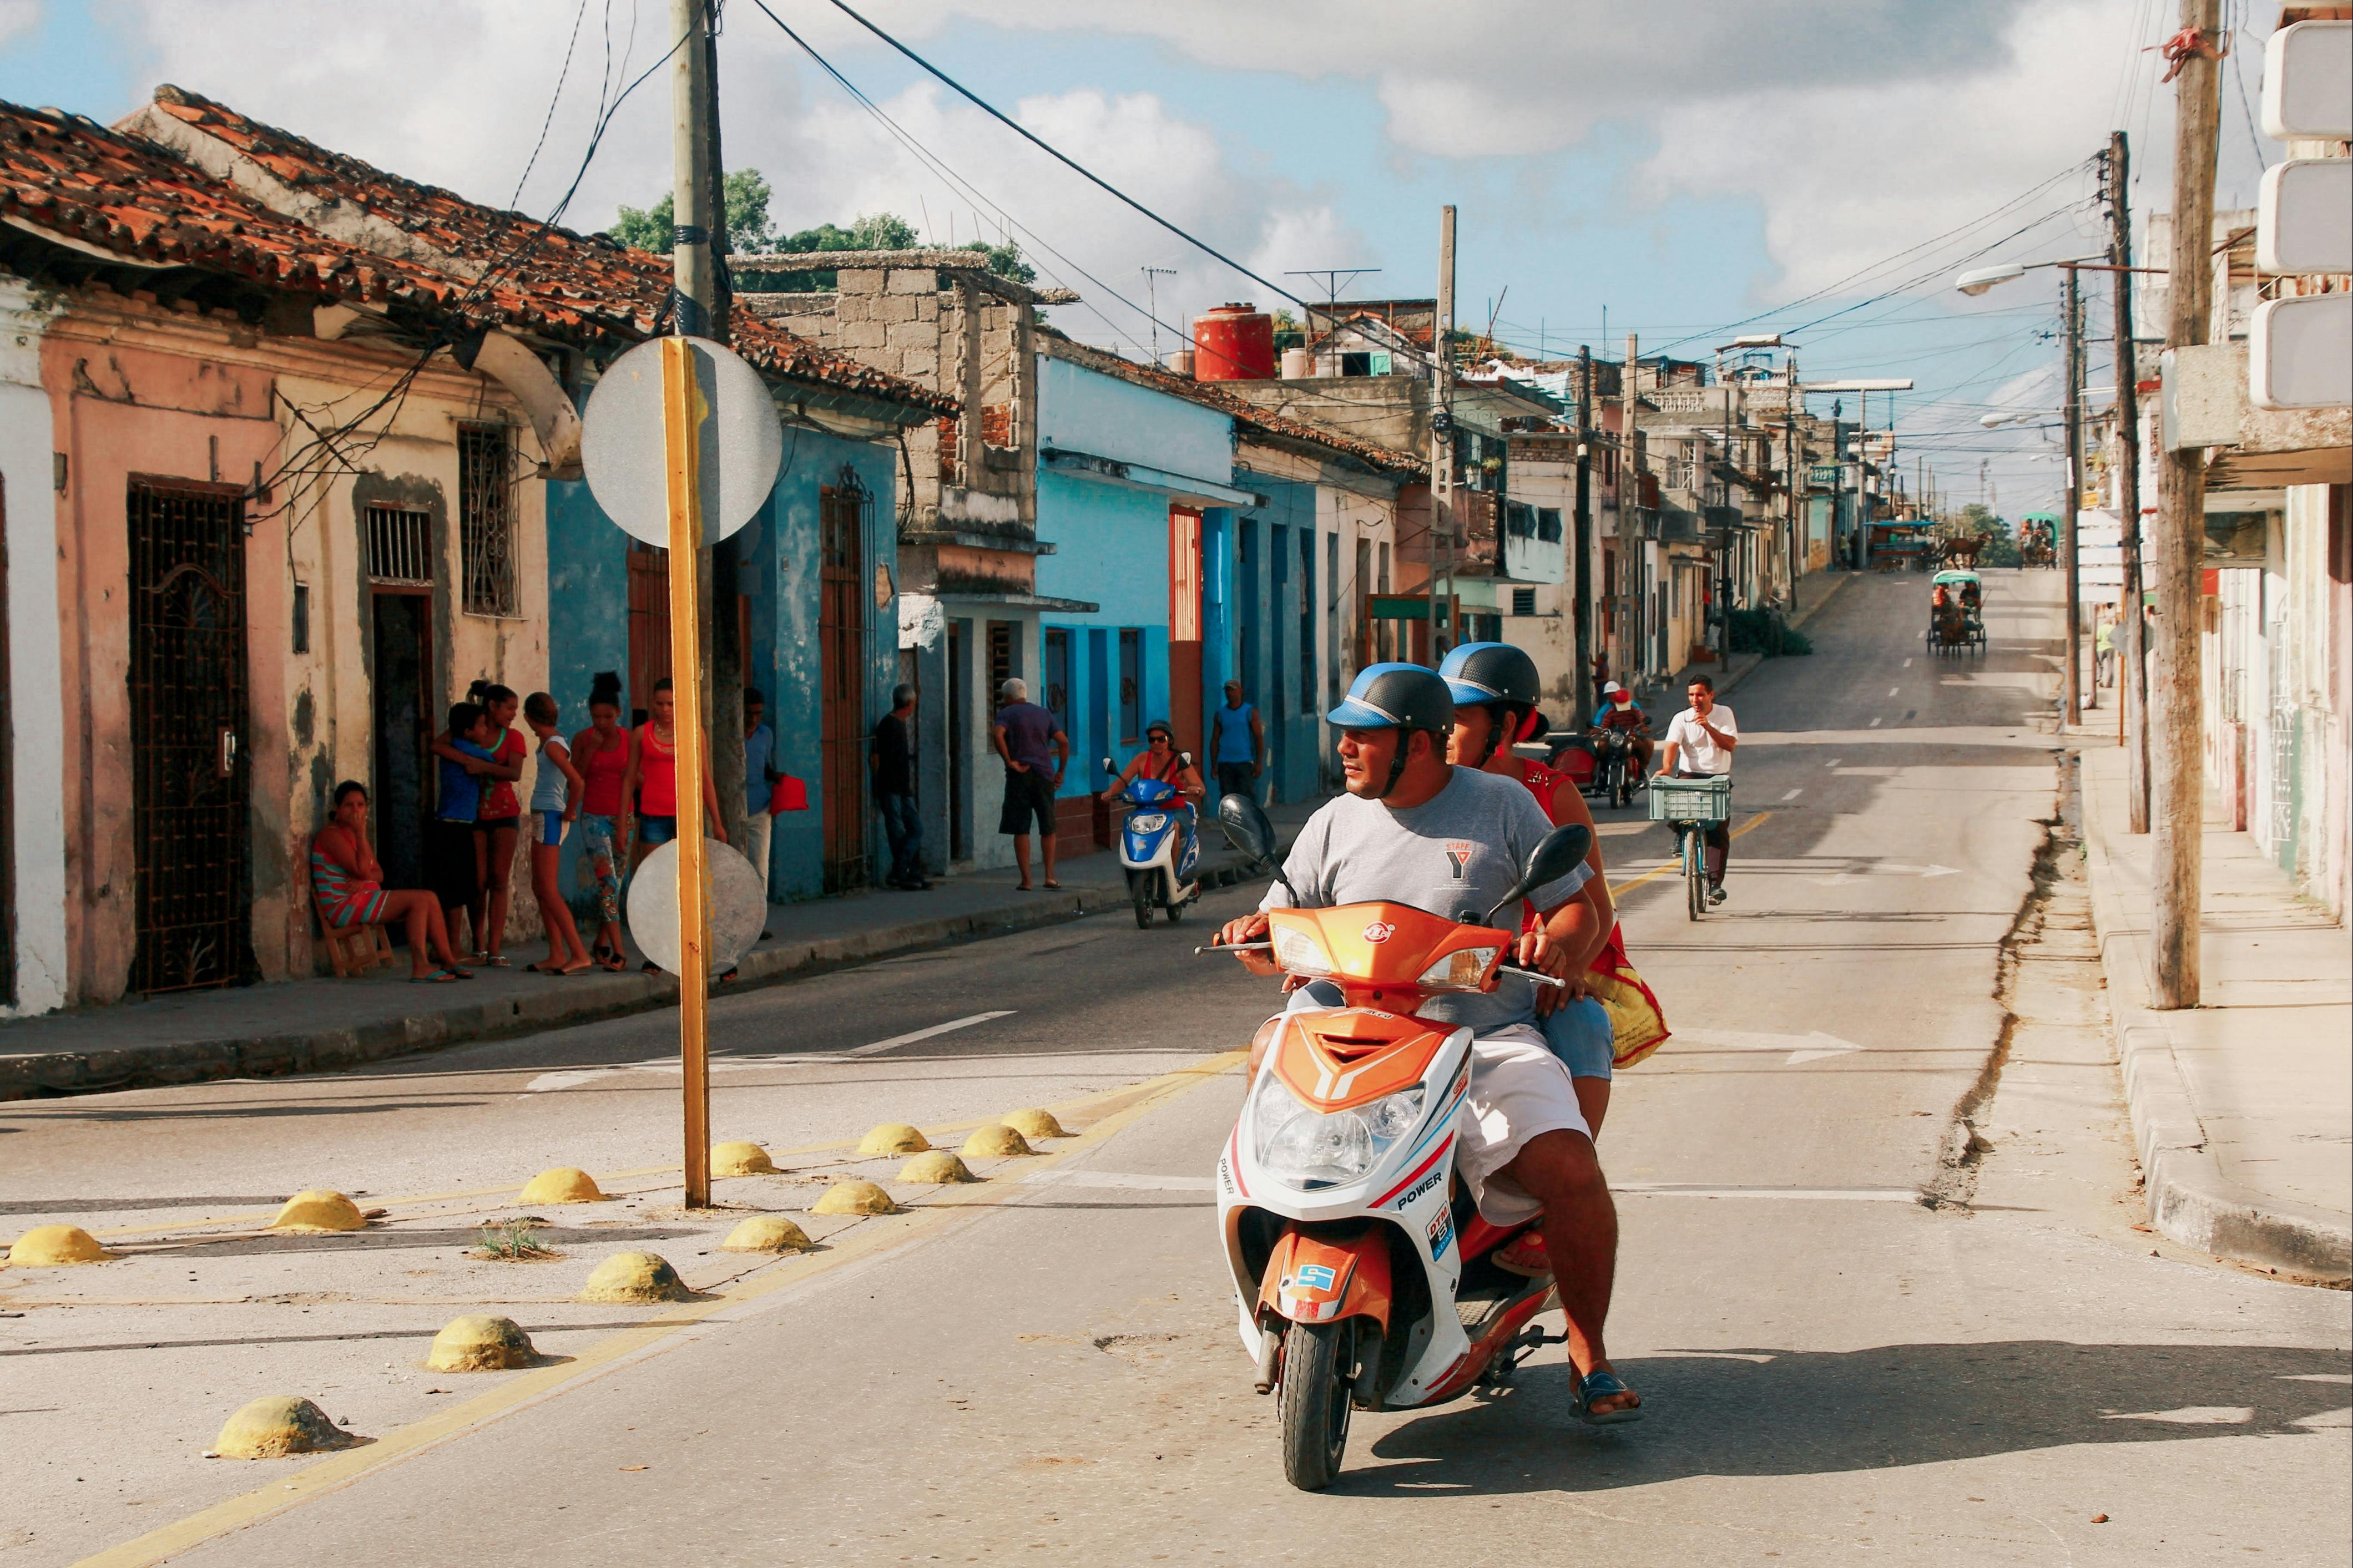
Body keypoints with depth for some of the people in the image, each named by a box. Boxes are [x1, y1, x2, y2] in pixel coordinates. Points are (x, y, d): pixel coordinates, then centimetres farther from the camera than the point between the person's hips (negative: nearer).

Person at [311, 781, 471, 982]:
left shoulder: (354, 834, 21)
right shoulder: (331, 835, -10)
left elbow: (378, 874, 14)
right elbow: (362, 870, -19)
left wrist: (364, 879, -10)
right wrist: (361, 833, -16)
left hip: (364, 902, 9)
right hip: (345, 906, -9)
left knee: (428, 899, -3)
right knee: (421, 899, -18)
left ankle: (448, 962, -7)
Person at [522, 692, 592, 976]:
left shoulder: (553, 745, -15)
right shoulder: (548, 742, 13)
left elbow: (577, 781, -26)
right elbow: (573, 779, 27)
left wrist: (570, 812, -13)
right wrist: (569, 811, 18)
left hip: (550, 818, -10)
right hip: (542, 817, 10)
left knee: (549, 890, -12)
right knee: (539, 888, 12)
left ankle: (579, 954, -16)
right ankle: (557, 955, 13)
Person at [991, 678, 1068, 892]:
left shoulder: (1006, 713, 2)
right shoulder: (1043, 714, 14)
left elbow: (997, 734, -19)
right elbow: (1063, 741, 5)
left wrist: (1009, 761, -13)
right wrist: (1060, 772, 8)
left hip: (1019, 776, -3)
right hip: (1044, 774, 3)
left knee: (1021, 830, 0)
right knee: (1048, 829, 11)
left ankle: (1026, 879, -3)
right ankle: (1050, 876, 3)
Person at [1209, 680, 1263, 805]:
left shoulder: (1250, 712, 5)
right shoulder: (1220, 714, 11)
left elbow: (1259, 738, 2)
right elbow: (1215, 740, 12)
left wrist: (1259, 763, -6)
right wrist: (1213, 765, 6)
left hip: (1245, 762, -2)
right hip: (1225, 763, 2)